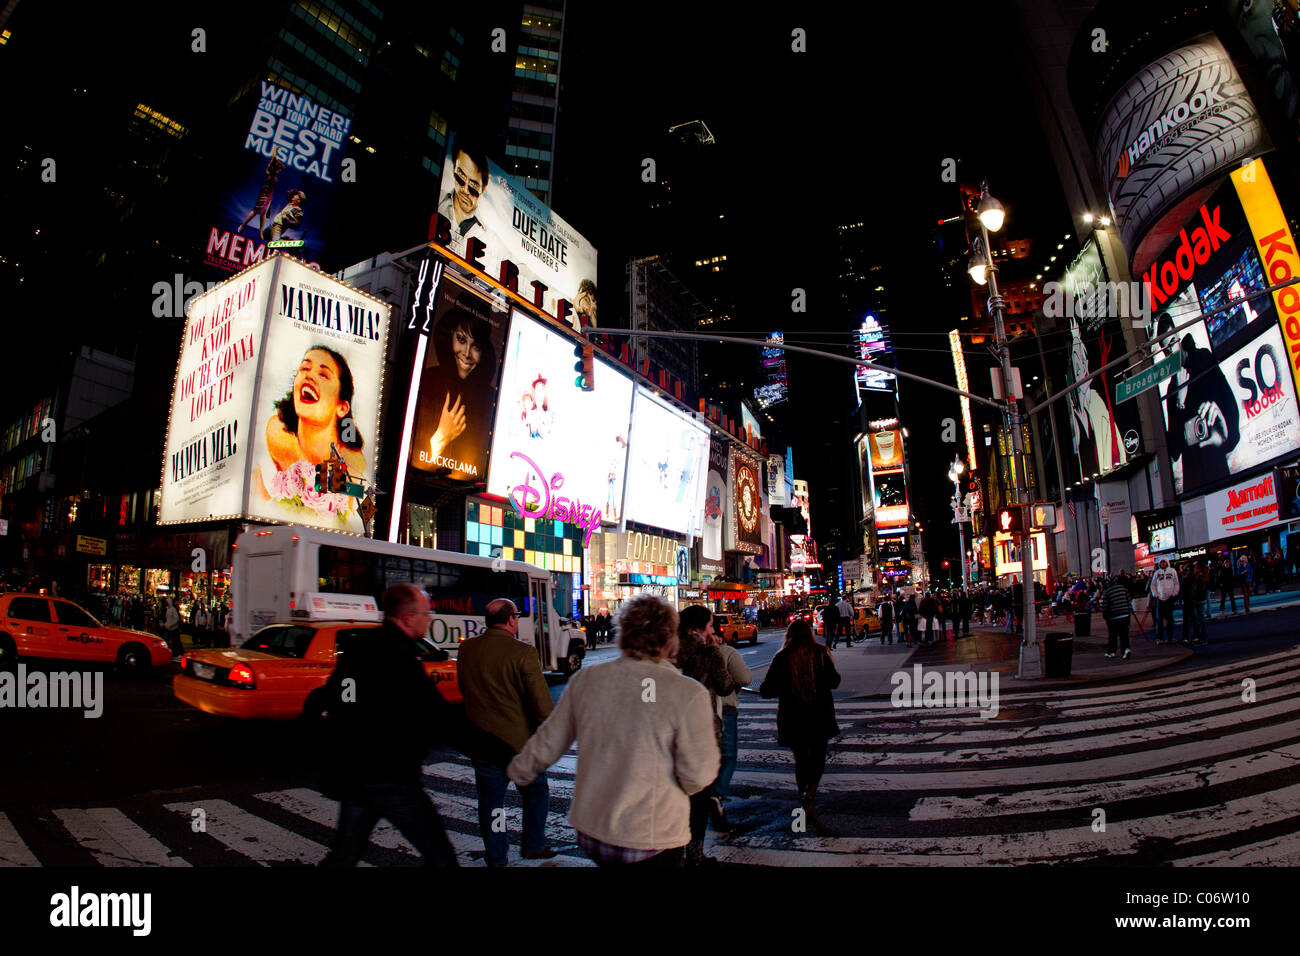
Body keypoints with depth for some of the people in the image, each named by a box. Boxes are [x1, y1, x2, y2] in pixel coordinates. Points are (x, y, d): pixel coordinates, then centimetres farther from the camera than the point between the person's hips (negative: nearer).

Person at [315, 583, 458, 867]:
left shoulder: (357, 648, 5)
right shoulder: (399, 658, -20)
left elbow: (326, 706, 15)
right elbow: (436, 715, -18)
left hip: (351, 775, 9)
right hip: (392, 779, -8)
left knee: (344, 856, 23)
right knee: (440, 855, 3)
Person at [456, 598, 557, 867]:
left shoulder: (466, 650, -3)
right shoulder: (522, 652, -19)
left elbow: (464, 691, 12)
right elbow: (541, 701, -17)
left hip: (481, 741, 4)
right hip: (520, 739, -4)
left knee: (491, 798, 16)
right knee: (536, 793, 19)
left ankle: (496, 857, 25)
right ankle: (533, 846, 30)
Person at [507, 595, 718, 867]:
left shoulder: (585, 680, -5)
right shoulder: (688, 693, -18)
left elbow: (547, 743, 6)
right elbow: (697, 777, -16)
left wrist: (519, 771, 25)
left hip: (591, 830, 5)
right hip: (653, 840, -4)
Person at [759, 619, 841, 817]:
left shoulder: (781, 658, -8)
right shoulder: (820, 653, -6)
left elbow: (766, 691, -7)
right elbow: (834, 682, 1)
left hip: (792, 716, 0)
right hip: (820, 714, 0)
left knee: (800, 758, 15)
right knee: (818, 756, 15)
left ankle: (805, 798, 16)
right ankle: (810, 791, -8)